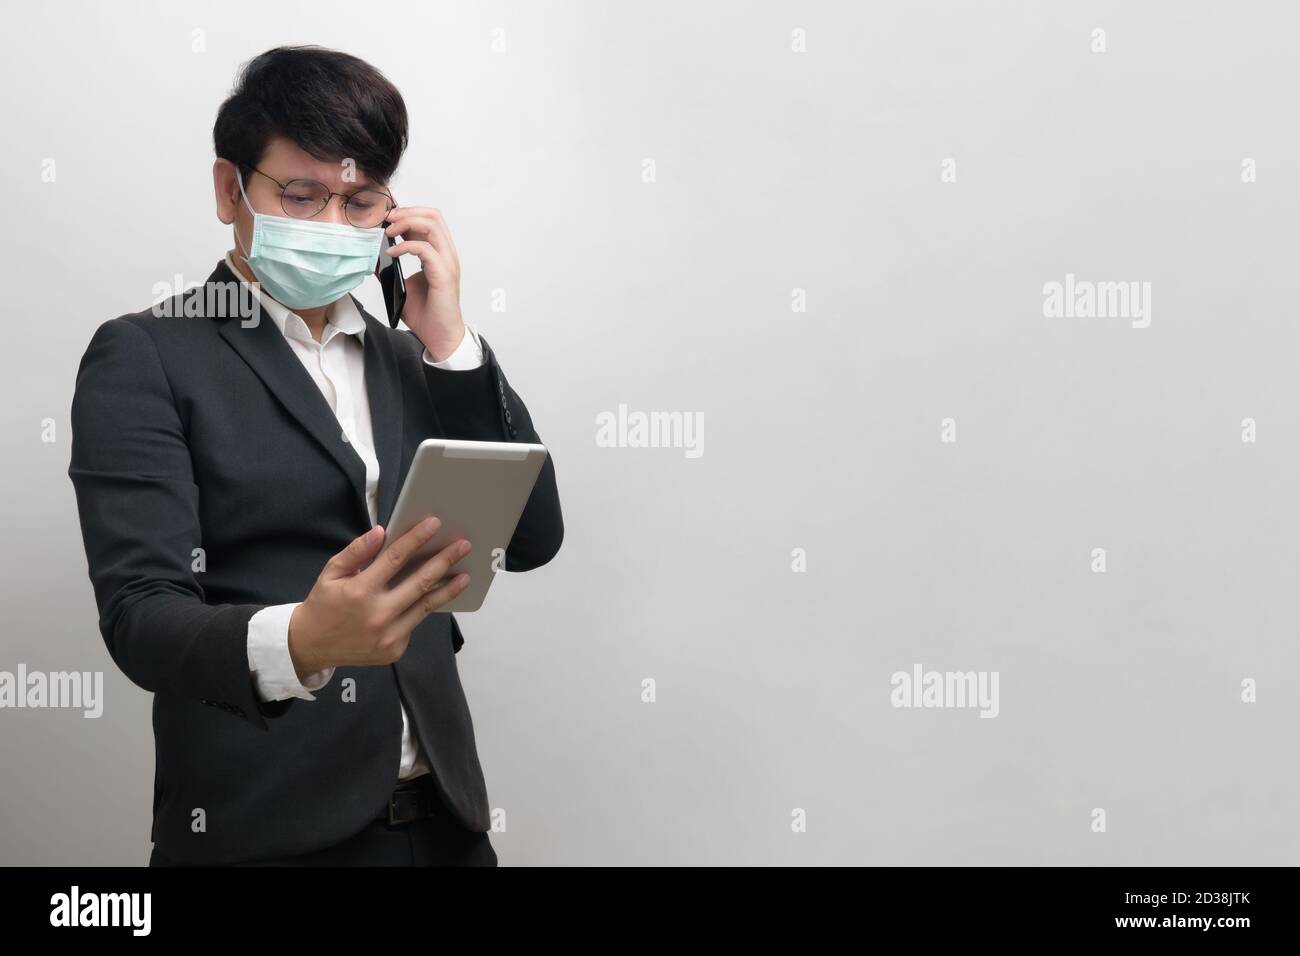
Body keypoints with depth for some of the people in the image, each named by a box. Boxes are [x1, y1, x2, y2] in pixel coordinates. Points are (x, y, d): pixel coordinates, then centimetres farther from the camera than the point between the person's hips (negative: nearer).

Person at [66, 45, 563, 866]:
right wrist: (299, 643, -35)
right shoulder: (145, 356, -5)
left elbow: (533, 539, 2)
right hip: (266, 828, -5)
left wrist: (448, 340, -5)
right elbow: (140, 614, -15)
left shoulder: (405, 360, 11)